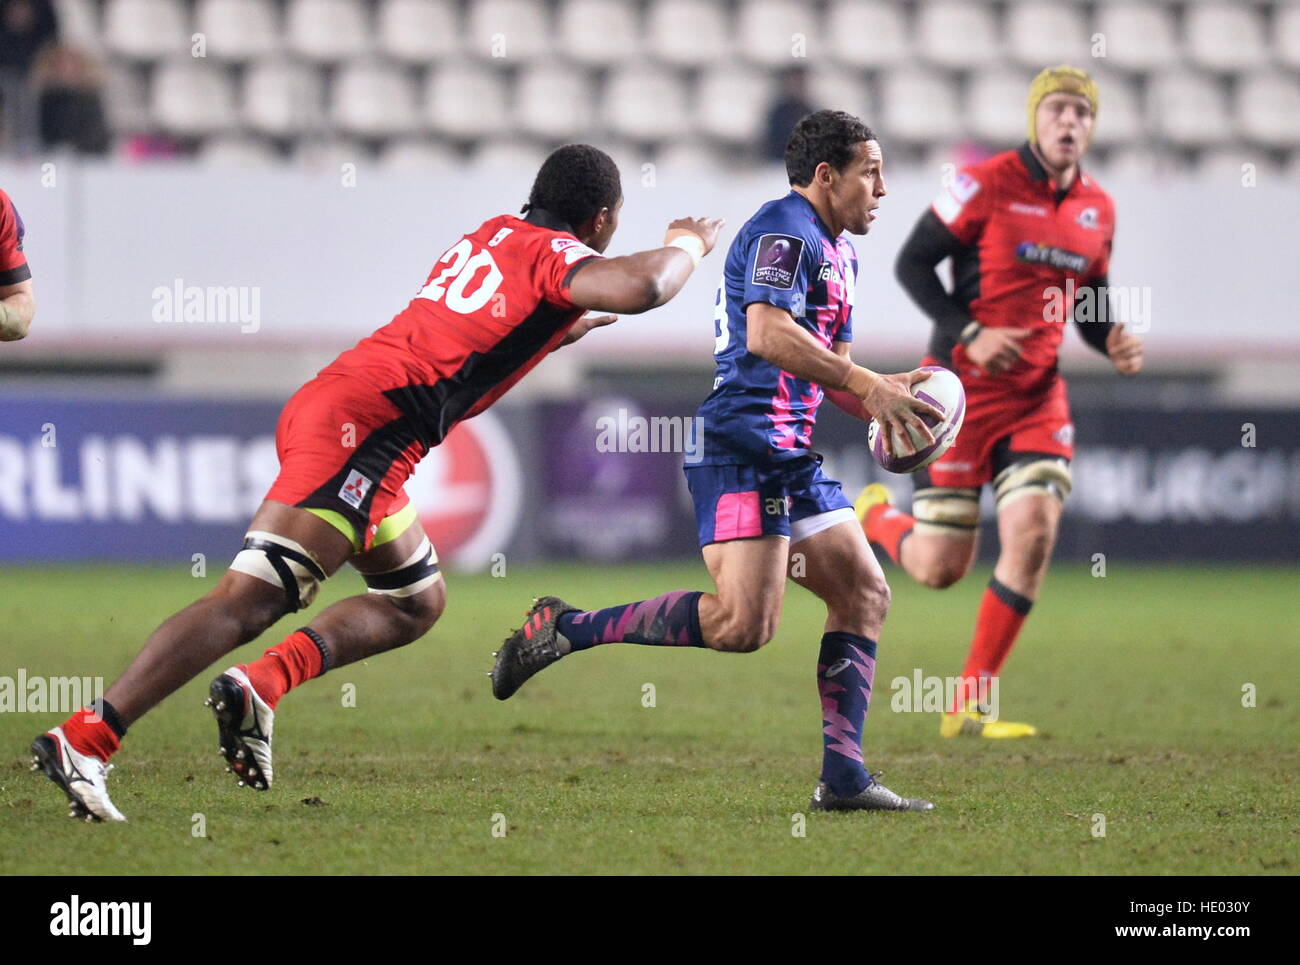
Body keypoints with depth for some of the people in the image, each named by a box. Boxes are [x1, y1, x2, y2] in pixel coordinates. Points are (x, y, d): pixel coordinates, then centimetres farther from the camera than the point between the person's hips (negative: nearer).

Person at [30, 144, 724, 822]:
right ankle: (85, 739, -25)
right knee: (249, 601, -17)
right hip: (366, 426, -10)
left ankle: (260, 683, 2)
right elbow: (640, 288, -19)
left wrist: (560, 333, 47)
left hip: (326, 405, 10)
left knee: (418, 602, 21)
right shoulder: (554, 254, 1)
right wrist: (687, 246, 2)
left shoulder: (488, 237, 26)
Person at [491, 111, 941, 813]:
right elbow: (766, 334, -23)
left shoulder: (839, 253, 24)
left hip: (790, 454, 11)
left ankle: (843, 777, 4)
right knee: (743, 623, -21)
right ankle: (564, 629, -11)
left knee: (865, 592, 6)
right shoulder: (784, 230, -9)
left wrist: (887, 402, 9)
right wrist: (868, 387, -23)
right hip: (742, 447, -11)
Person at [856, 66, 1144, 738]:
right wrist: (970, 333, -19)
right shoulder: (986, 184, -10)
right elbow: (912, 263, -8)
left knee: (1034, 533, -14)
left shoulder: (1097, 209, 8)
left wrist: (1113, 343, -3)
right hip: (961, 387, -5)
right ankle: (876, 515, 35)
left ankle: (969, 707, -4)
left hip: (1037, 396, 5)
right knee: (939, 569, -3)